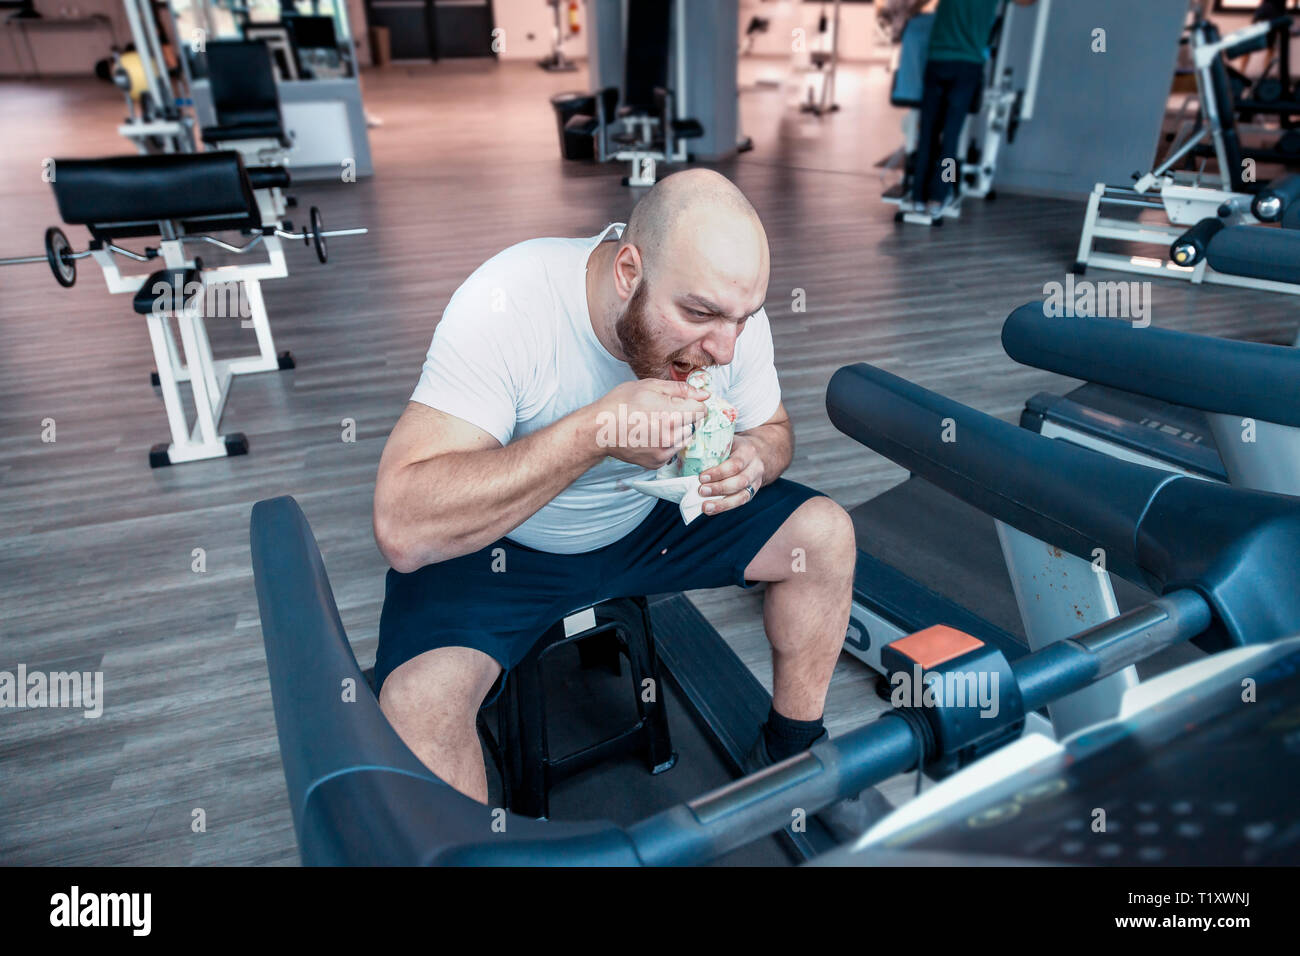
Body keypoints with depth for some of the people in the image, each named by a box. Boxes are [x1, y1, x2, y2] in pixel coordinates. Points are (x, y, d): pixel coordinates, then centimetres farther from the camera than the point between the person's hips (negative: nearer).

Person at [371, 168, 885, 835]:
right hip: (499, 543, -4)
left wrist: (751, 459, -22)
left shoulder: (726, 305, -16)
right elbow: (404, 530, -38)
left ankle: (792, 747, 16)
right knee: (416, 701, -30)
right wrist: (597, 430, -43)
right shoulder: (507, 303, -32)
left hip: (651, 518, 5)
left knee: (825, 534, -6)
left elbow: (772, 428, 3)